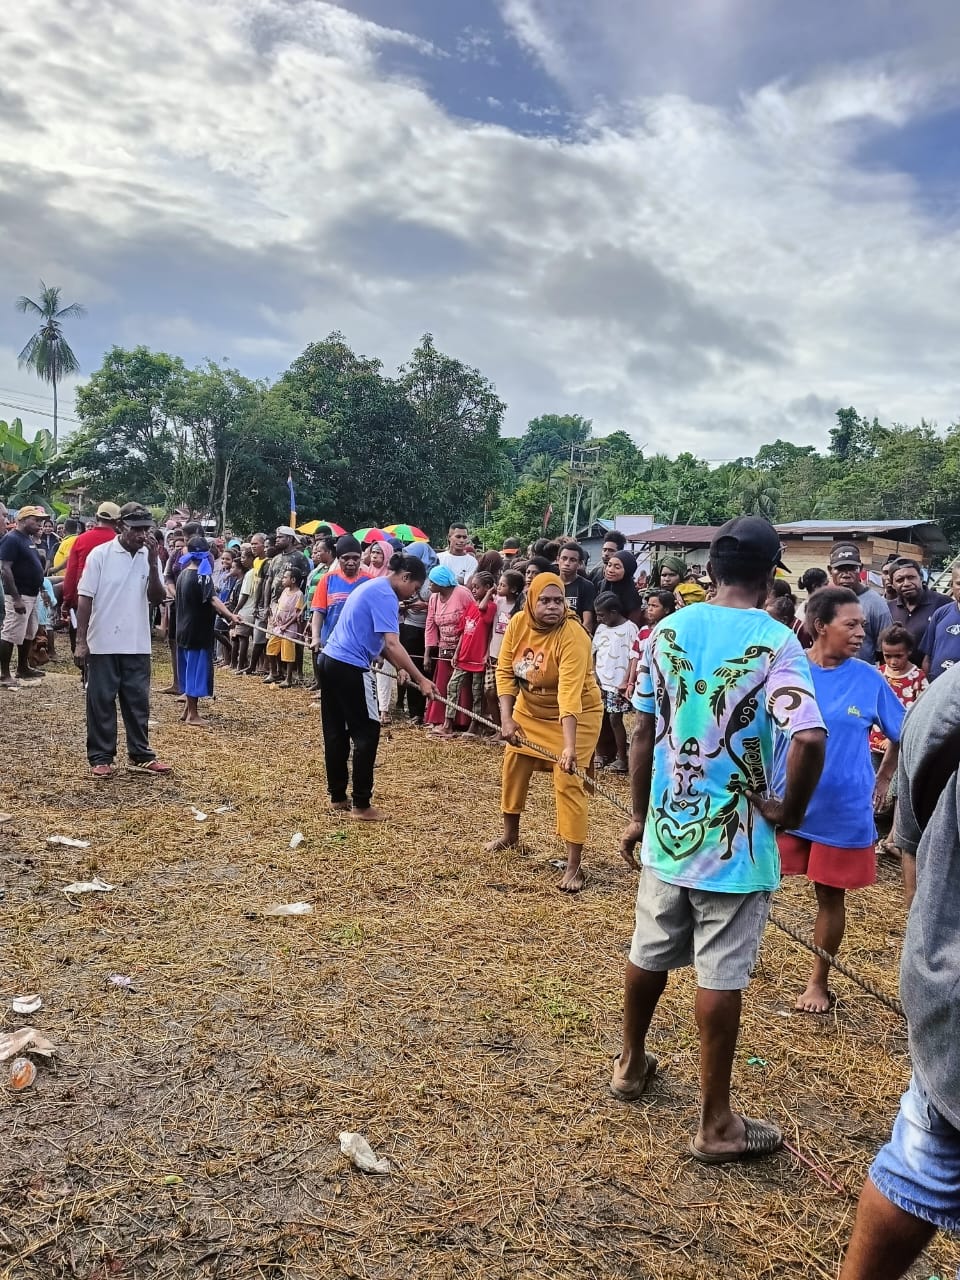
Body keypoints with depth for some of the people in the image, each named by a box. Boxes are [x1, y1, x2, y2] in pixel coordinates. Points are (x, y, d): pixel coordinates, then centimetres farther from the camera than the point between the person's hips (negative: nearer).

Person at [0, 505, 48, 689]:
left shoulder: (28, 538, 12)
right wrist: (16, 598, -25)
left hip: (32, 594, 10)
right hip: (20, 595, -10)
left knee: (28, 633, 17)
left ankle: (23, 668, 29)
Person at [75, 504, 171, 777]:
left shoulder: (150, 557, 2)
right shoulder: (100, 554, -7)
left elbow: (157, 599, -3)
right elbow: (85, 598, -6)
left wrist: (153, 563, -15)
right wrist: (81, 641, -9)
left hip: (138, 645, 3)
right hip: (103, 644, -3)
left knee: (138, 702, 10)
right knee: (101, 702, 6)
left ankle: (140, 755, 20)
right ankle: (101, 757, 15)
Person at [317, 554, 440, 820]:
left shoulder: (372, 586, 17)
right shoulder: (385, 595, -13)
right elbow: (392, 644, -22)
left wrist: (400, 668, 11)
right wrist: (421, 680, -22)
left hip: (330, 661, 10)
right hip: (349, 668, -10)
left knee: (336, 732, 14)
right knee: (367, 733, -1)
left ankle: (338, 796, 23)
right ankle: (361, 805, 3)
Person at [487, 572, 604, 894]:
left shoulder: (573, 636, -31)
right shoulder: (518, 622, -14)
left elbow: (570, 693, -39)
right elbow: (505, 670, -8)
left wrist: (570, 745, -46)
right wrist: (506, 718, -19)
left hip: (576, 714, -6)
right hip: (530, 709, 6)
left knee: (567, 782, -13)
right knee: (513, 766, 15)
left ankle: (574, 866, -4)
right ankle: (510, 834, 39)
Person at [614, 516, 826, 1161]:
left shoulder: (668, 631, -1)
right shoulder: (774, 643, -14)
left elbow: (644, 733, 3)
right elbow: (809, 739, -27)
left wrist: (640, 815, 14)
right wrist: (788, 811, -10)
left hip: (669, 828, 4)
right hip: (735, 839, -4)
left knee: (649, 954, 20)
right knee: (721, 977, 7)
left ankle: (631, 1065, 42)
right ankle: (716, 1124, 22)